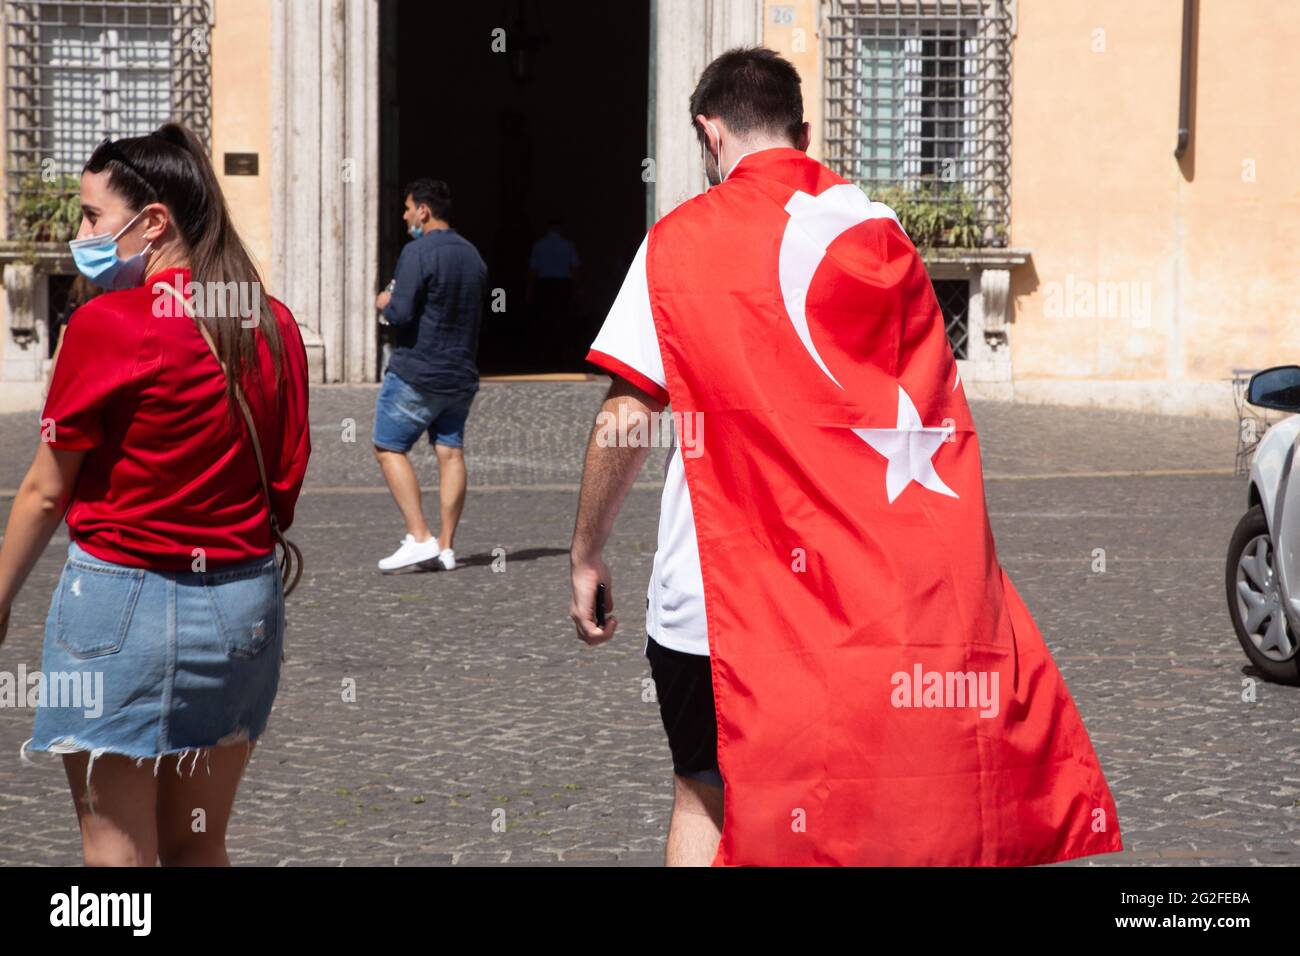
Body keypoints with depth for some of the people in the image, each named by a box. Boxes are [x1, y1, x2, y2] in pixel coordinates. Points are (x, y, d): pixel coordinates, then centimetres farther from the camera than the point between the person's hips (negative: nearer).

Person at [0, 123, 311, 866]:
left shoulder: (106, 326, -12)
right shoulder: (274, 325, 4)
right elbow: (288, 480, 8)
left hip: (124, 600, -6)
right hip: (246, 602, 6)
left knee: (117, 853, 2)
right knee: (200, 849, 15)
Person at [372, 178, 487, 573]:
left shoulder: (418, 252, -14)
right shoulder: (473, 256, 12)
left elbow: (401, 315, -21)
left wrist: (384, 303, 1)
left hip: (415, 373, -7)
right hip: (461, 374, 7)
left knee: (389, 448, 2)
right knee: (451, 452, 5)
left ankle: (420, 539, -8)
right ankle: (445, 547, 4)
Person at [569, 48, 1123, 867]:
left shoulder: (683, 241, -5)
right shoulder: (879, 230, 6)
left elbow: (627, 420, -10)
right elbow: (935, 407, 8)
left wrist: (588, 555, 0)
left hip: (716, 588, -3)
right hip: (864, 587, 3)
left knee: (704, 797, 11)